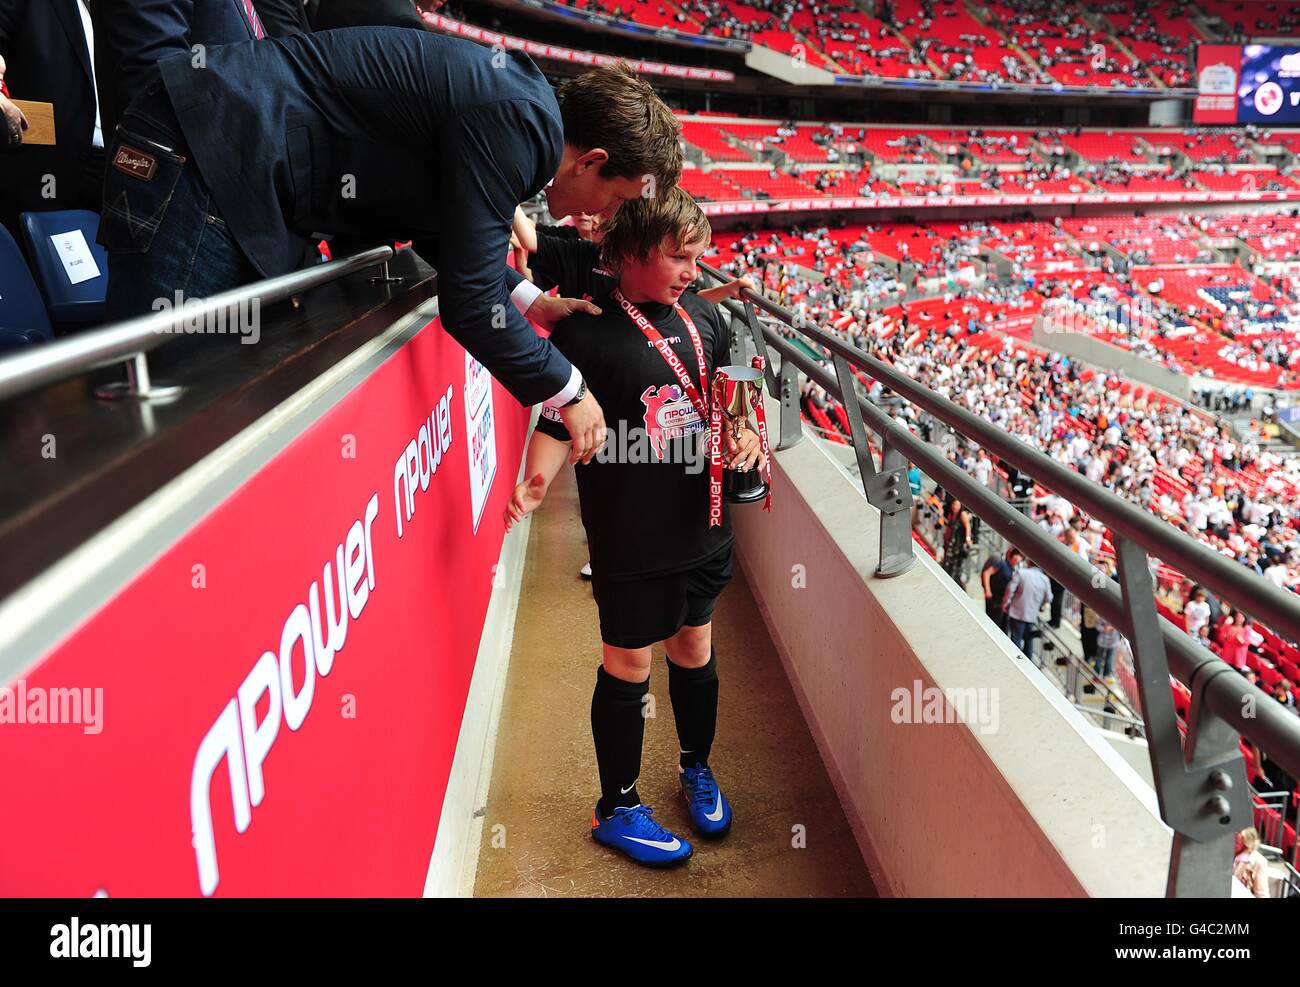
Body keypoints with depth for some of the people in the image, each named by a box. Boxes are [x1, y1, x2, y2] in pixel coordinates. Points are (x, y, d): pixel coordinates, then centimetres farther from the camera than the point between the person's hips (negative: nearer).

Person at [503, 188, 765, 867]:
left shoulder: (703, 317, 4)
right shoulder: (586, 332, -15)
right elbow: (557, 425, -14)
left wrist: (746, 434, -3)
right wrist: (536, 480, -32)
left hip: (702, 524, 6)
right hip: (631, 539, -6)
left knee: (694, 645, 20)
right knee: (629, 664, 7)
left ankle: (697, 767, 45)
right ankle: (617, 810, 27)